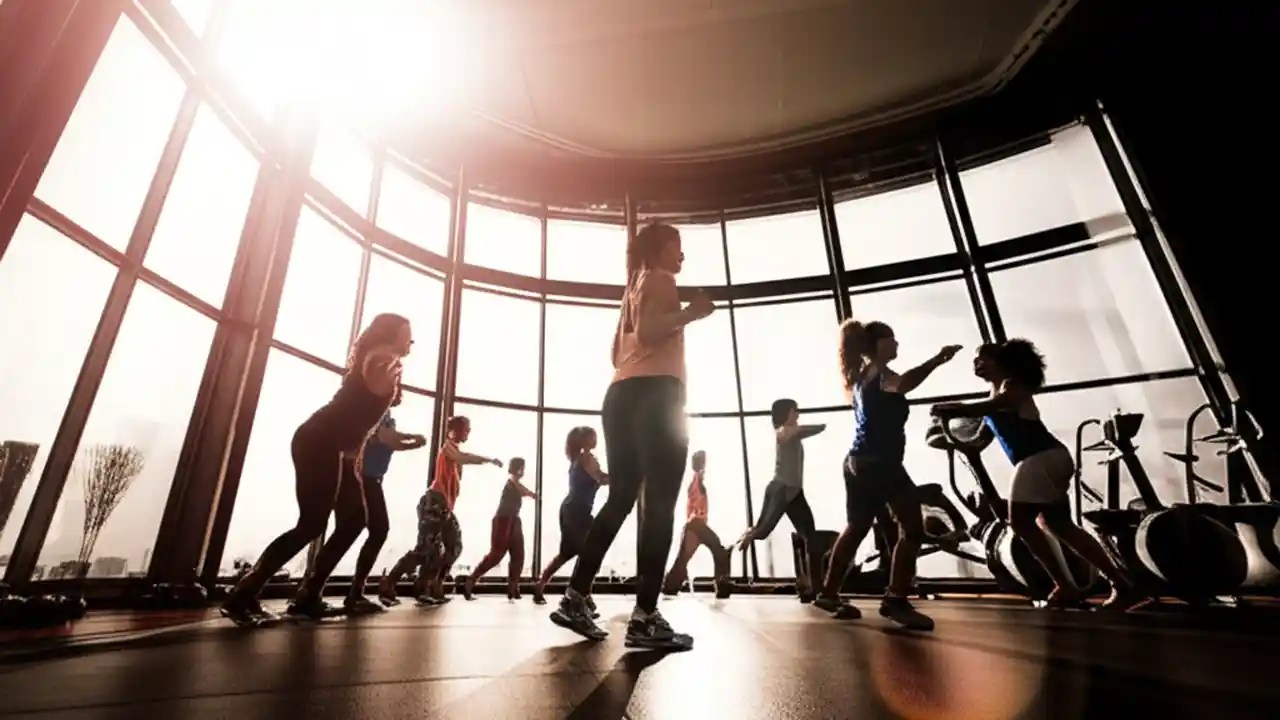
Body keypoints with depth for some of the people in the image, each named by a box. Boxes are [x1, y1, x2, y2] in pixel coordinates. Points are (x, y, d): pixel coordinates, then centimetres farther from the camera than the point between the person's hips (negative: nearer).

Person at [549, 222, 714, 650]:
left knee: (621, 499, 8)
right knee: (659, 503, -9)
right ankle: (644, 617, -9)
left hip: (622, 395, 9)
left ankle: (574, 599, 9)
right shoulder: (659, 278, 4)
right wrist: (692, 312, -6)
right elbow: (648, 331, -14)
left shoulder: (635, 286, 29)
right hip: (655, 394, -9)